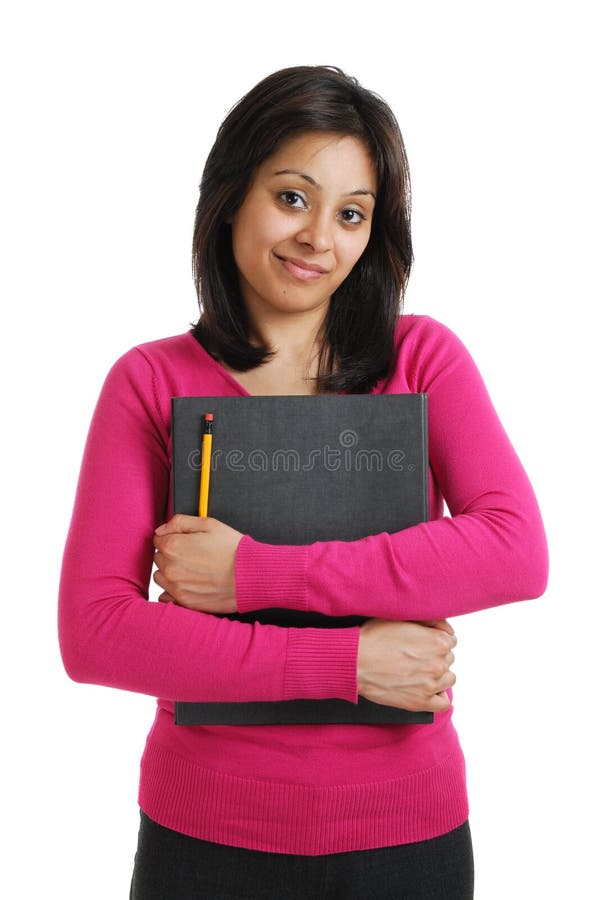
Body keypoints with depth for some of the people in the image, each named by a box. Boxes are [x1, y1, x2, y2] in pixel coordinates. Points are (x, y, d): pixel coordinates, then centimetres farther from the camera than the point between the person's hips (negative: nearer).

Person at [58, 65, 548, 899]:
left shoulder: (423, 356, -1)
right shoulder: (151, 381, -4)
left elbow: (518, 553, -15)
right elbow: (92, 633, -12)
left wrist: (254, 573, -19)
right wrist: (347, 661, -18)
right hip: (205, 831, 0)